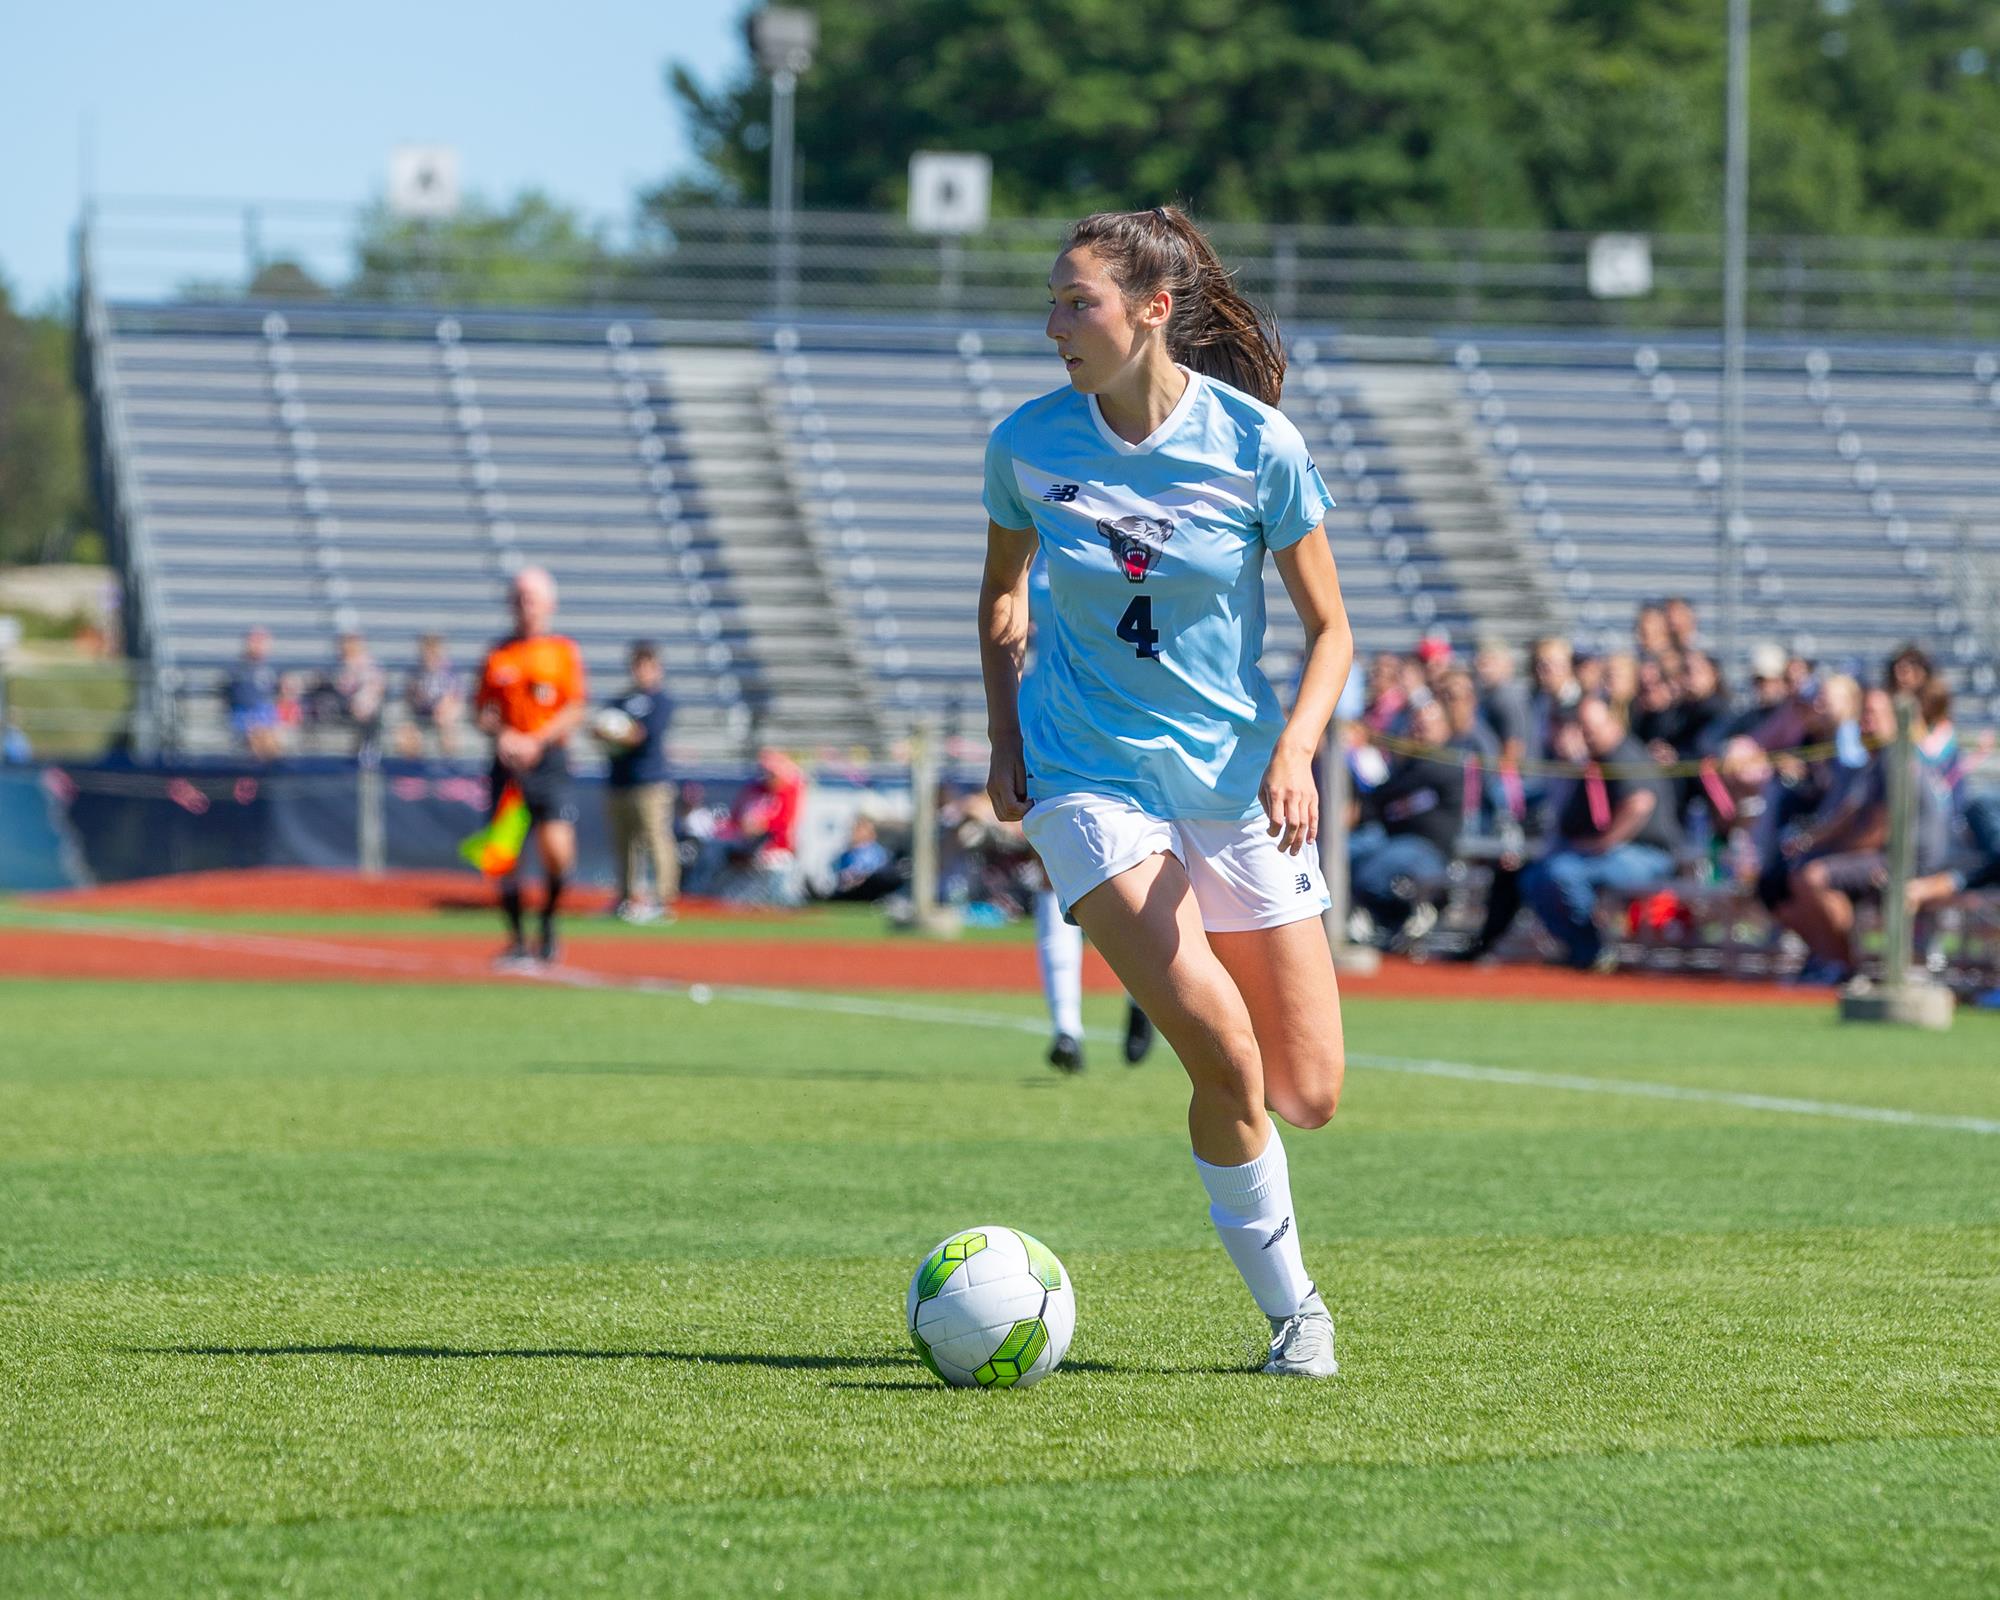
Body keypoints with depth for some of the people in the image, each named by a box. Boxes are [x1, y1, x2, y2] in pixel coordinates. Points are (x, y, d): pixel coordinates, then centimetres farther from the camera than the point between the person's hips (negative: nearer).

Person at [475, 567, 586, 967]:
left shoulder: (565, 652, 5)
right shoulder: (498, 654, 11)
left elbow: (574, 712, -2)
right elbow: (482, 711, 10)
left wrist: (536, 742, -15)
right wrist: (500, 734, -11)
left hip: (549, 758, -2)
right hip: (507, 761, 2)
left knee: (557, 850, -16)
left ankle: (548, 919, 10)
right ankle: (516, 939, 10)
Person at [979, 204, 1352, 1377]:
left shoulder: (1257, 443, -8)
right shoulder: (1029, 445, -4)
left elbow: (1329, 628, 0)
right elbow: (1003, 591, 16)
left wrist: (1295, 749, -16)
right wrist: (1004, 736, 6)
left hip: (1239, 782, 1)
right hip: (1091, 779, -1)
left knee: (1310, 1095, -1)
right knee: (1225, 1059, -20)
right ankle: (1289, 1307, -2)